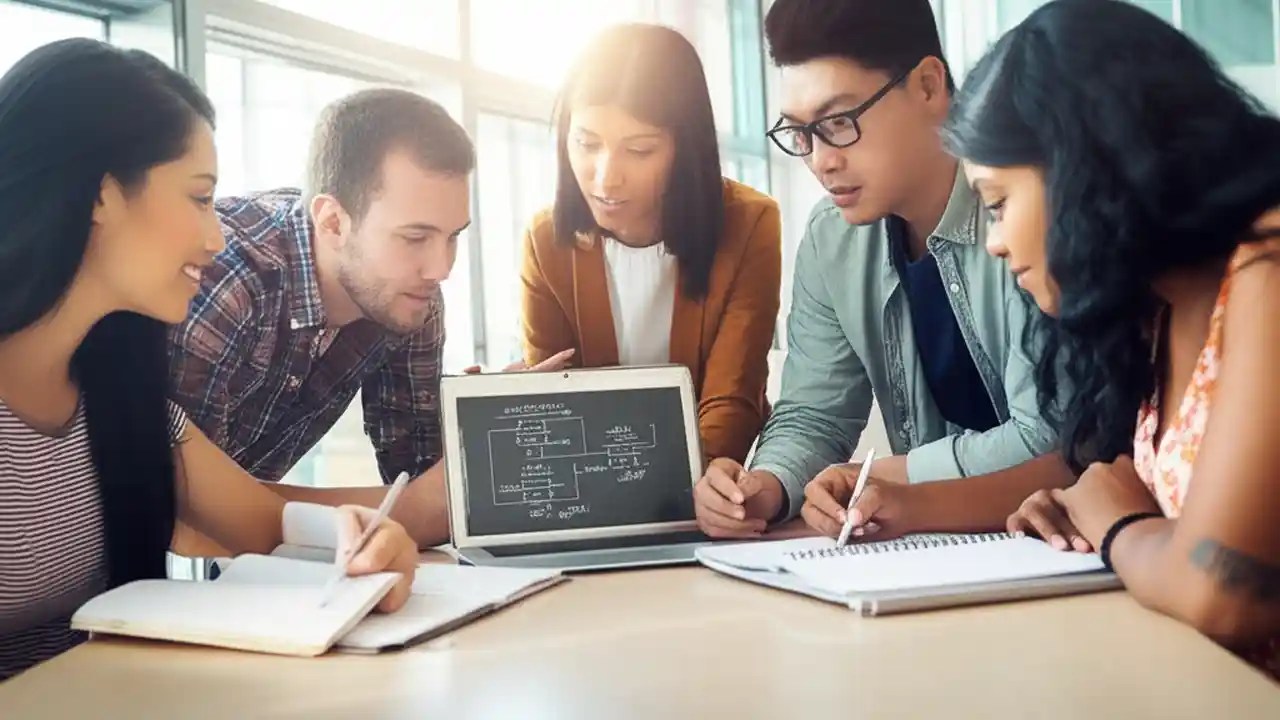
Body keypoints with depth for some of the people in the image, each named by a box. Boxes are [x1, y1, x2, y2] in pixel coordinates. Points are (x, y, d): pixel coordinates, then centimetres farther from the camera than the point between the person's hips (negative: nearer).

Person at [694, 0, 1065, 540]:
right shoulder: (830, 241, -1)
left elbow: (1050, 441, -20)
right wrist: (765, 487, -17)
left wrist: (874, 475, -12)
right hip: (931, 541, 5)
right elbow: (810, 418, 4)